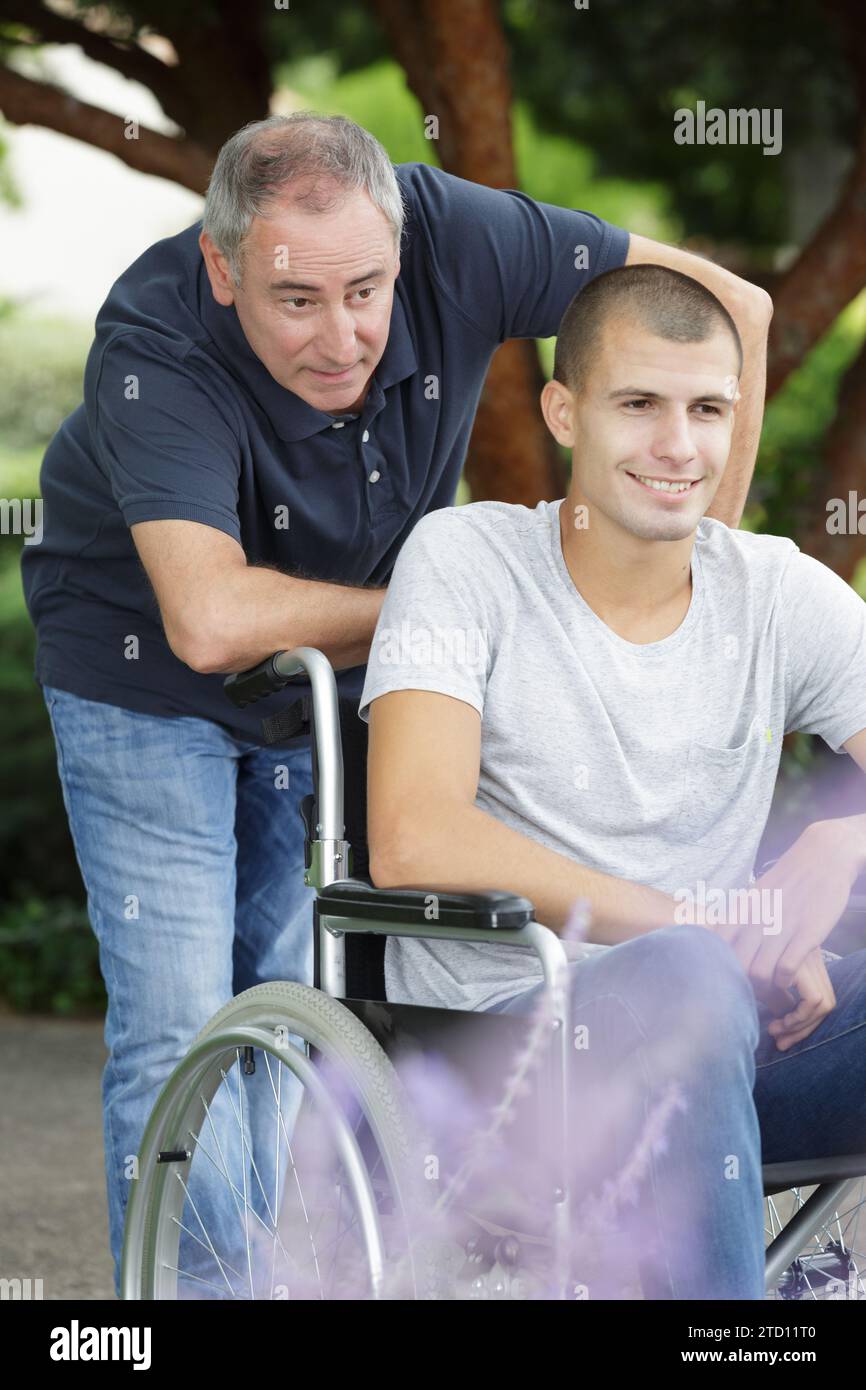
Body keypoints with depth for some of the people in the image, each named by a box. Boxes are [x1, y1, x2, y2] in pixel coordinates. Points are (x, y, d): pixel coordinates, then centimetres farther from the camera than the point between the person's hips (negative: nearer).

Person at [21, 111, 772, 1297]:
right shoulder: (156, 354, -36)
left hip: (342, 674, 4)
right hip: (146, 679, -4)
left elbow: (732, 306, -19)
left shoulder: (453, 236, -27)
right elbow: (212, 619, -48)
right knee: (179, 1031, -8)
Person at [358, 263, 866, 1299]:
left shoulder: (783, 594, 8)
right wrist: (697, 927, -20)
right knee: (685, 981, -36)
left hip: (737, 1021, 4)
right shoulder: (465, 560, -3)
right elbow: (413, 842, -17)